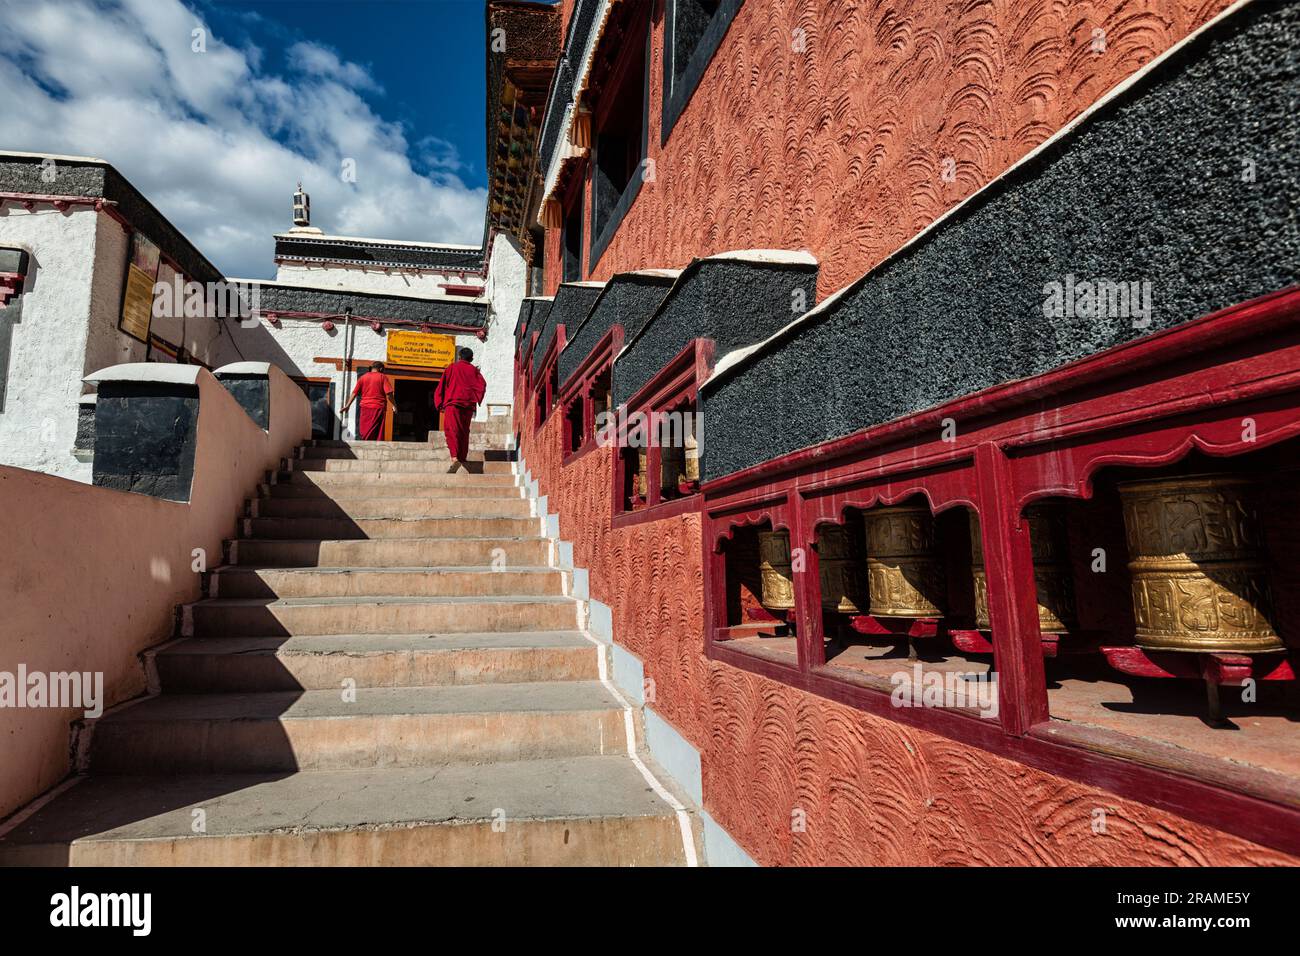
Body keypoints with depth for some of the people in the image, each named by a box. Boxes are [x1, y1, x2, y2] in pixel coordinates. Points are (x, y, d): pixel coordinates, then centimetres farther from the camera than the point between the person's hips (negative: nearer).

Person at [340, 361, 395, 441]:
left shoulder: (363, 377, 10)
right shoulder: (383, 377, 1)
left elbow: (354, 393, 6)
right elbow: (388, 393, -8)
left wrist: (348, 405, 9)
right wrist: (394, 405, 3)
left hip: (365, 407, 2)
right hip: (378, 408, -2)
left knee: (365, 431, 6)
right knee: (378, 432, 0)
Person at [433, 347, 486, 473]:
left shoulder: (451, 367, 11)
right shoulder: (473, 370, 13)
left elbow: (441, 386, 9)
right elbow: (482, 385, 1)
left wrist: (440, 405, 12)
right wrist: (476, 401, 12)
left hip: (452, 403, -3)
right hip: (468, 405, 3)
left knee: (451, 430, -13)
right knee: (464, 432, 14)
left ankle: (455, 458, -33)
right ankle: (462, 459, 17)